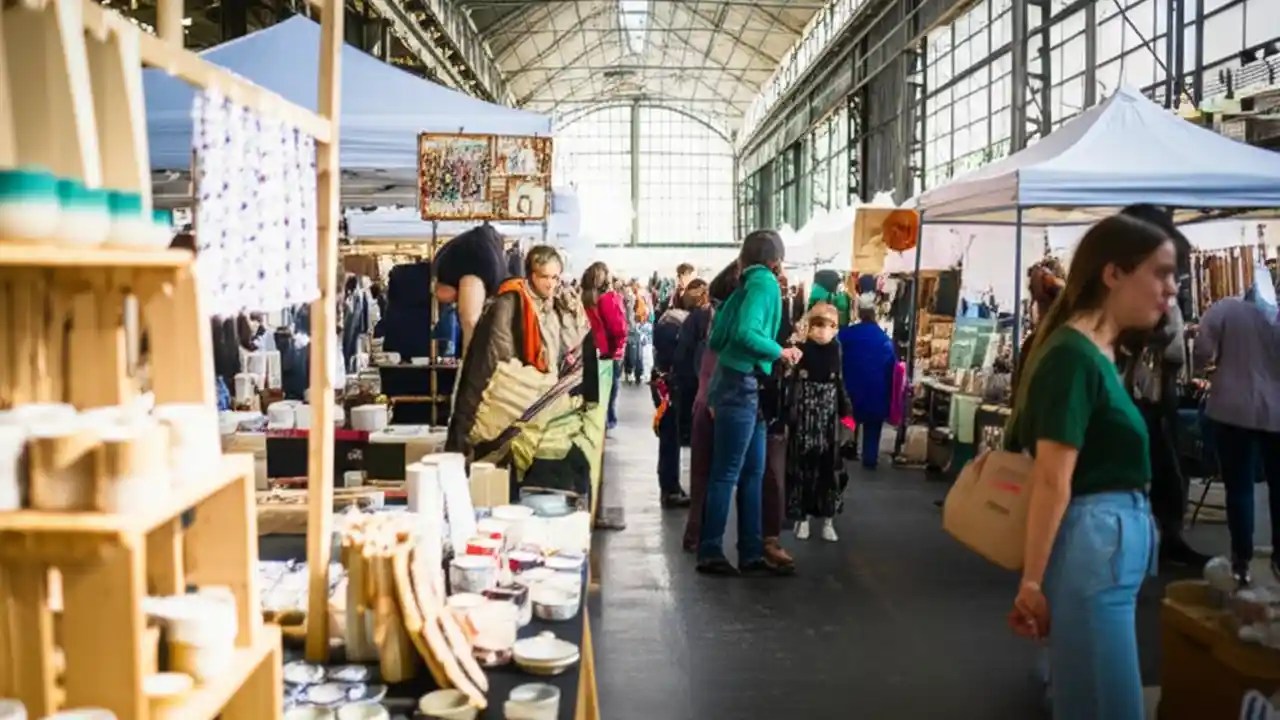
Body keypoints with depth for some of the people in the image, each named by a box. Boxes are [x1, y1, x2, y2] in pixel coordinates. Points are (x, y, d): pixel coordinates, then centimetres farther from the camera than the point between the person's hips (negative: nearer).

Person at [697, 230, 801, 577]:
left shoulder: (747, 284, 15)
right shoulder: (765, 282, -10)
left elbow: (716, 340, 12)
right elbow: (745, 332, -24)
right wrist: (781, 352, -13)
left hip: (742, 386, 9)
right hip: (741, 386, -9)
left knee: (752, 473, 10)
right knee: (726, 473, -3)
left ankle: (751, 554, 14)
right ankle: (710, 553, 3)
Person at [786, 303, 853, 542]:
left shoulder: (836, 352, 3)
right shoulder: (800, 350, -8)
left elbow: (840, 385, 8)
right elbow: (791, 385, -10)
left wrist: (846, 413, 6)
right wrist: (787, 415, -17)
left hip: (828, 414, 3)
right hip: (804, 414, -3)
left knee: (829, 466, 6)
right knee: (802, 465, 2)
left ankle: (828, 519, 15)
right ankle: (801, 517, 13)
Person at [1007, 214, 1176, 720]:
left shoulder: (1098, 352, 13)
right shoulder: (1074, 356, -17)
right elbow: (1052, 480, -20)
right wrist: (1032, 583, -20)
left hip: (1113, 540, 10)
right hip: (1089, 544, -10)